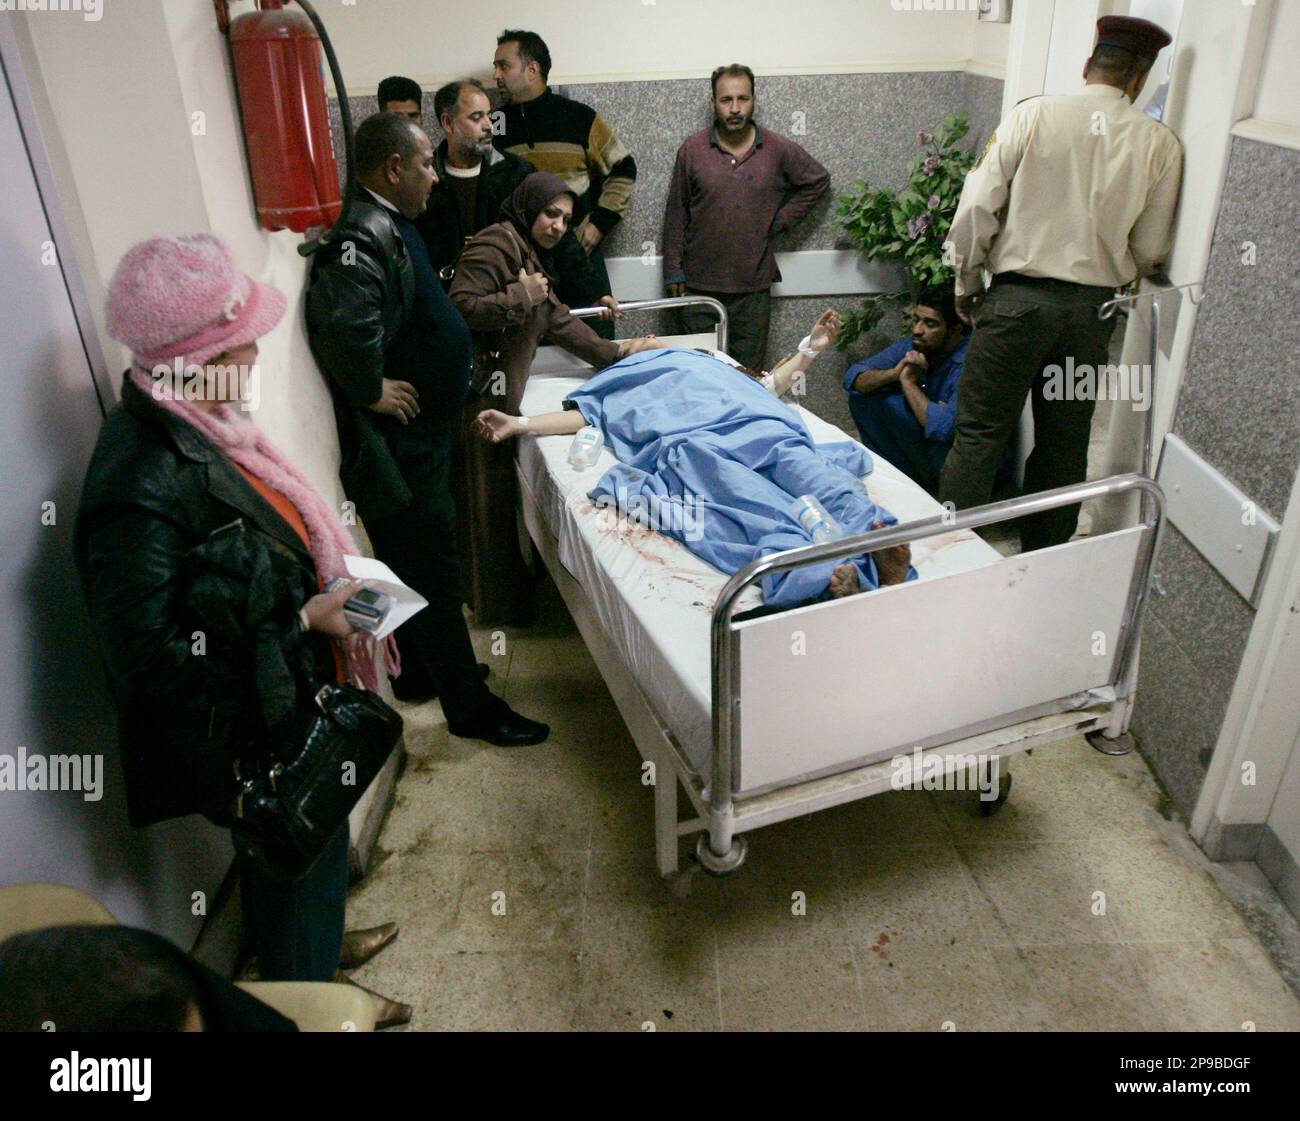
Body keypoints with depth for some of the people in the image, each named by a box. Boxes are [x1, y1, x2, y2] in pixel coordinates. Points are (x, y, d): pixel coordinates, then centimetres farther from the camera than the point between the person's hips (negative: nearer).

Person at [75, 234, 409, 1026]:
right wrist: (304, 623, -26)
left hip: (285, 698, 8)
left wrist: (331, 592, 0)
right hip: (250, 730, -8)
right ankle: (307, 992, 46)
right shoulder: (143, 488, -33)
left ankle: (318, 943, 57)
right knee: (301, 854, 17)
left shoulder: (192, 426, -4)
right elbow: (152, 655, -30)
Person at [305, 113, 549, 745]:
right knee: (431, 569, -1)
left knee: (416, 564, 20)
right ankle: (470, 707, 11)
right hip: (399, 439, -10)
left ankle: (420, 671, 37)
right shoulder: (365, 234, -22)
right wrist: (372, 391, -26)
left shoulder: (388, 225, 12)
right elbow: (344, 320, -40)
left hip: (421, 433, 10)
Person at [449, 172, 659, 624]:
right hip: (478, 392, -10)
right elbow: (460, 308, -22)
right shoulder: (494, 245, -12)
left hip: (503, 391, 10)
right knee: (485, 493, -1)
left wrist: (613, 352, 19)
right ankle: (494, 604, 10)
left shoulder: (533, 257, 21)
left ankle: (507, 593, 26)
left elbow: (560, 321, 23)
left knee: (500, 491, 15)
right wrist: (520, 295, -17)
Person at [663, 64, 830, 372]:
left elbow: (818, 180, 16)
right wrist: (673, 271, 0)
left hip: (754, 288, 1)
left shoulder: (778, 149, 1)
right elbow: (676, 215, 4)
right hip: (699, 286, 0)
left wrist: (780, 220, 6)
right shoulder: (692, 149, 0)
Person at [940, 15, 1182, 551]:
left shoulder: (1033, 114, -4)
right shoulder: (1160, 144, 1)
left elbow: (977, 208, -8)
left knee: (978, 434, 4)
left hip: (1018, 299, -2)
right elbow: (1150, 250, 3)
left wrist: (967, 285, 5)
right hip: (1094, 308, 3)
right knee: (1065, 443, 14)